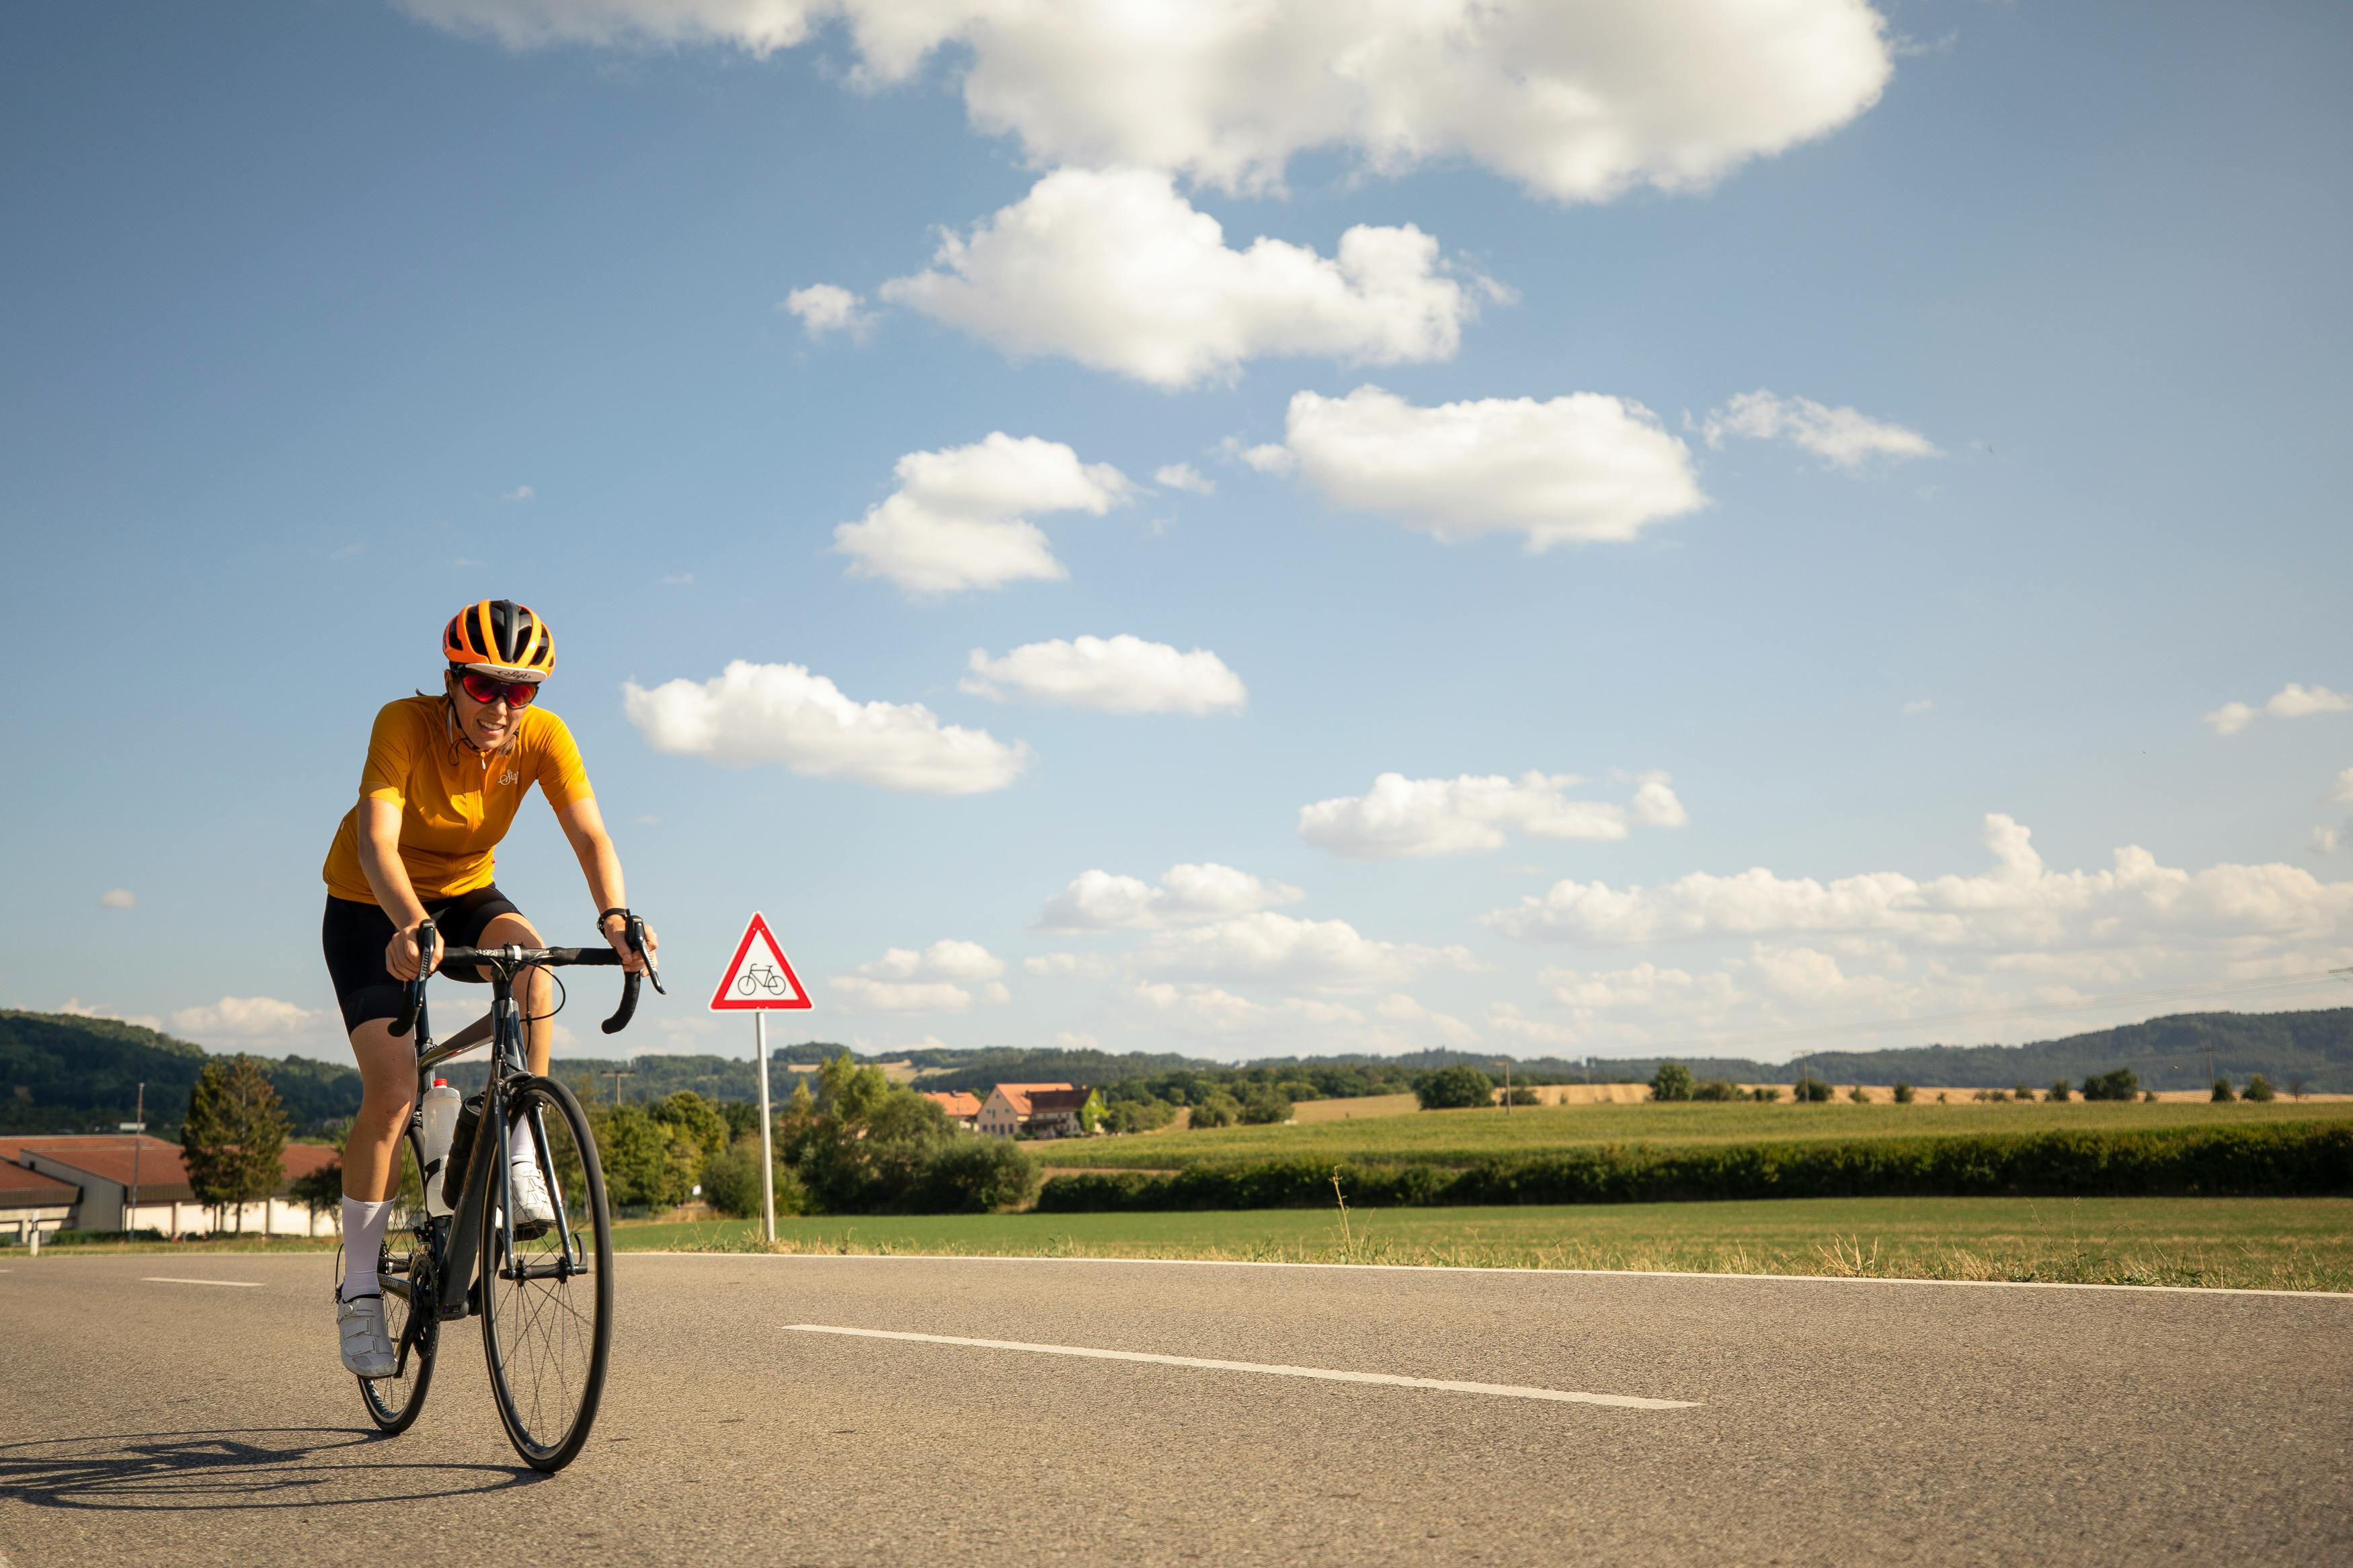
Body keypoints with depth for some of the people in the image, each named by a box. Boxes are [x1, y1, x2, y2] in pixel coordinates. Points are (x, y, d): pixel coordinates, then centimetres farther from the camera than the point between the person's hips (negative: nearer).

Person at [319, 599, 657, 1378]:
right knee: (391, 1092, -16)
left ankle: (522, 1163, -22)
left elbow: (589, 833, -29)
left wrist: (614, 916, -49)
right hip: (372, 909, -3)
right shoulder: (405, 724, -28)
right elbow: (377, 841, -40)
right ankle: (359, 1289, -1)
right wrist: (411, 927, -58)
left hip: (464, 896, 3)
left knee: (530, 953, -32)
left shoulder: (542, 736, -19)